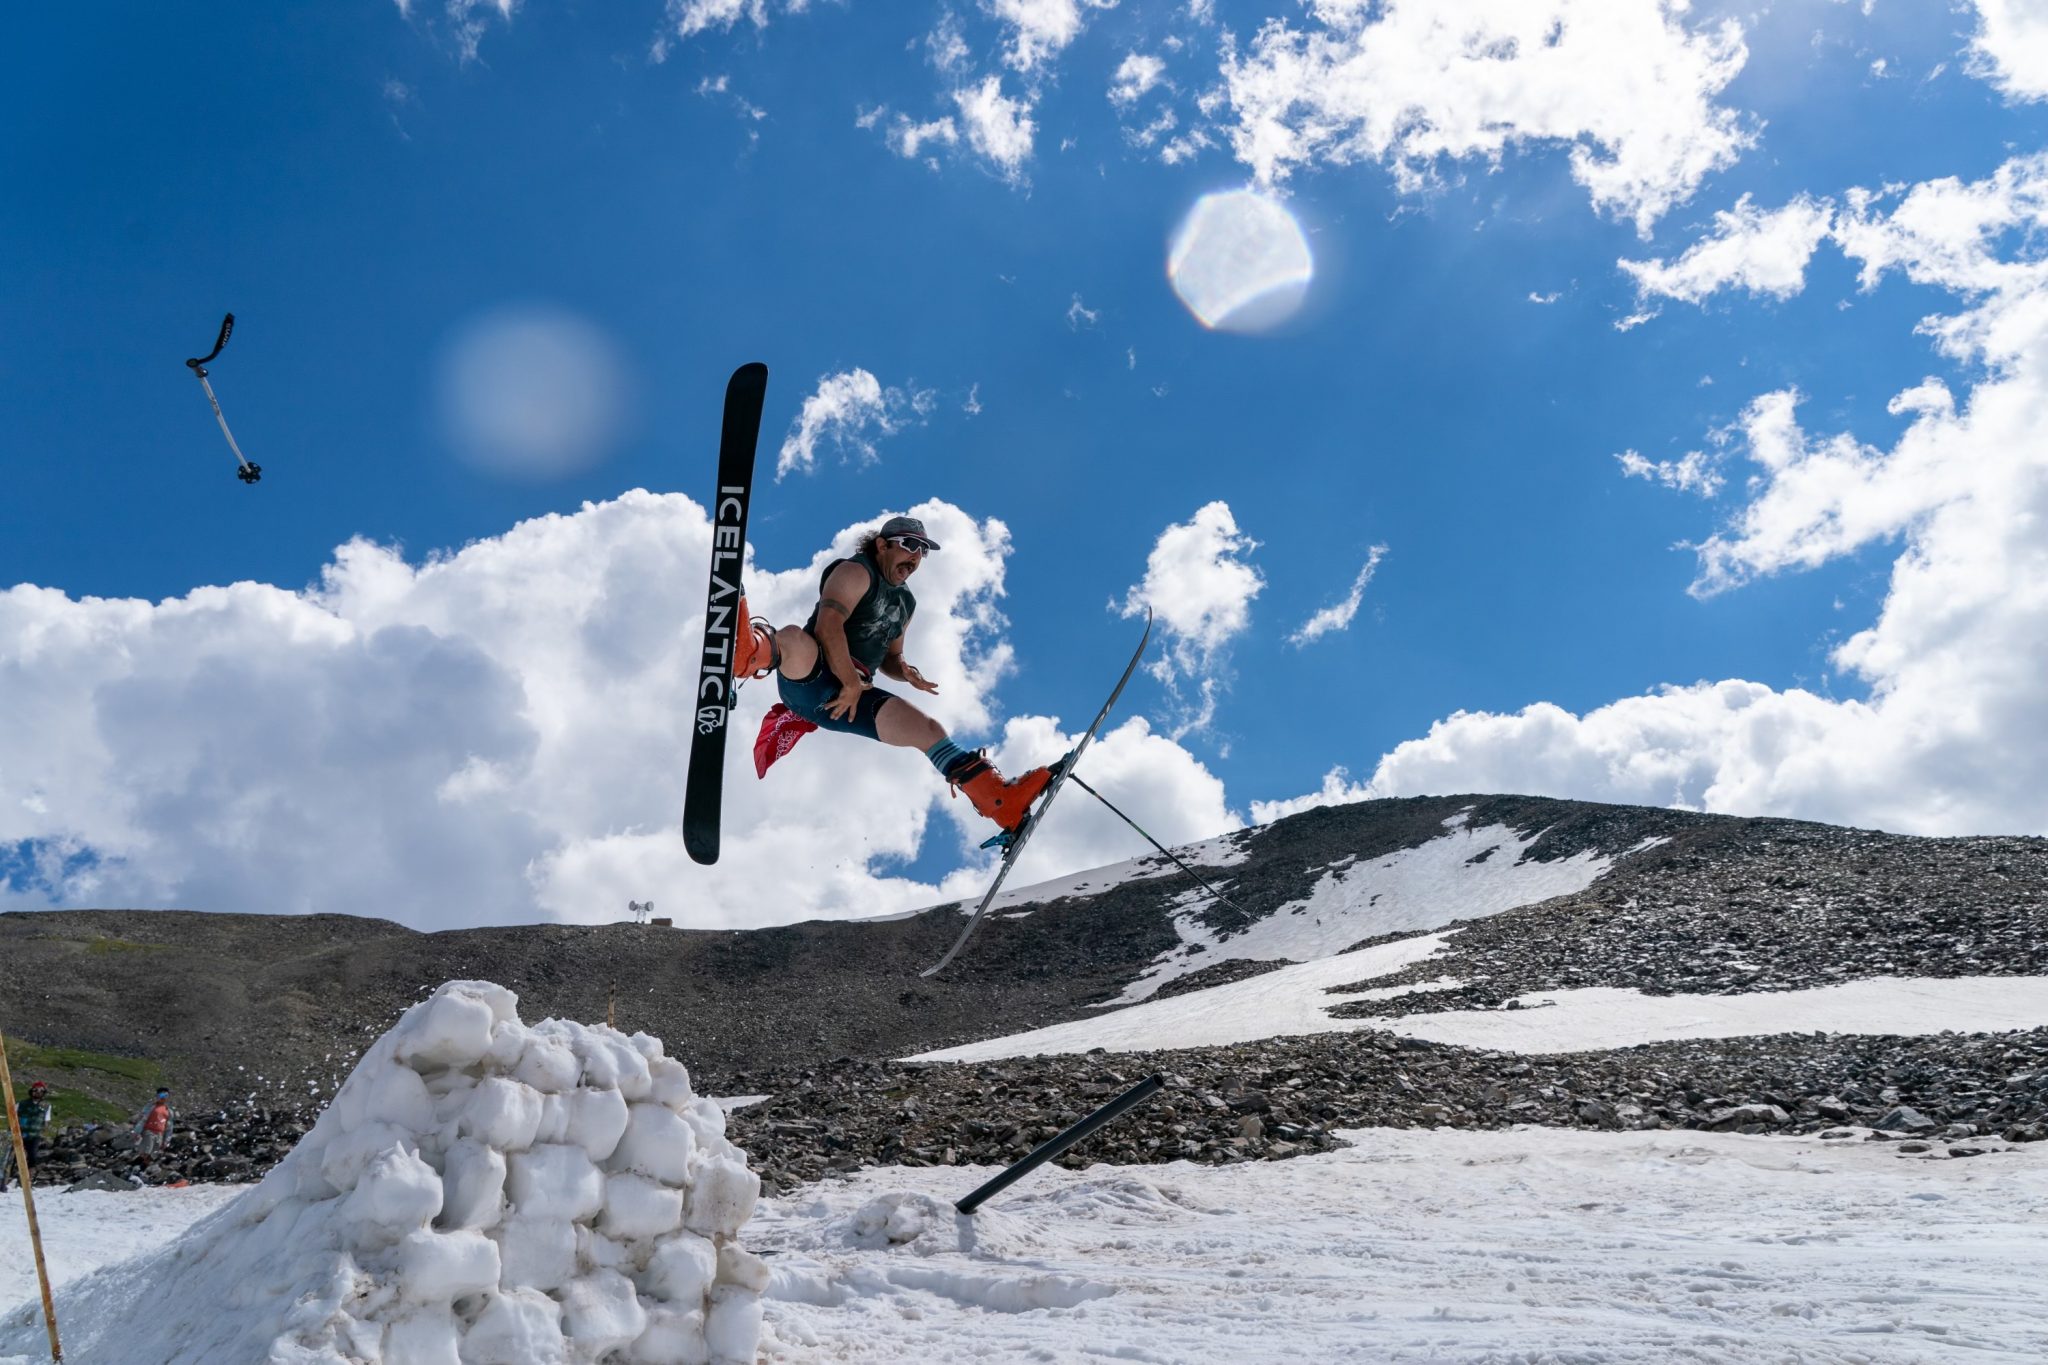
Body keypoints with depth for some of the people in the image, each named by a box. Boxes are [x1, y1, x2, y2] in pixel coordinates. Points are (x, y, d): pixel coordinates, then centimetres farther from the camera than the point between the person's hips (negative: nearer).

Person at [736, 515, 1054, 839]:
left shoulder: (906, 603, 23)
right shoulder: (856, 571, -2)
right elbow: (828, 625, -16)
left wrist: (905, 671, 7)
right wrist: (851, 683, -17)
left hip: (855, 694, 6)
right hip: (810, 679, -5)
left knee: (927, 729, -7)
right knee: (793, 638, -37)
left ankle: (1003, 801, -14)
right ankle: (746, 652, -69)